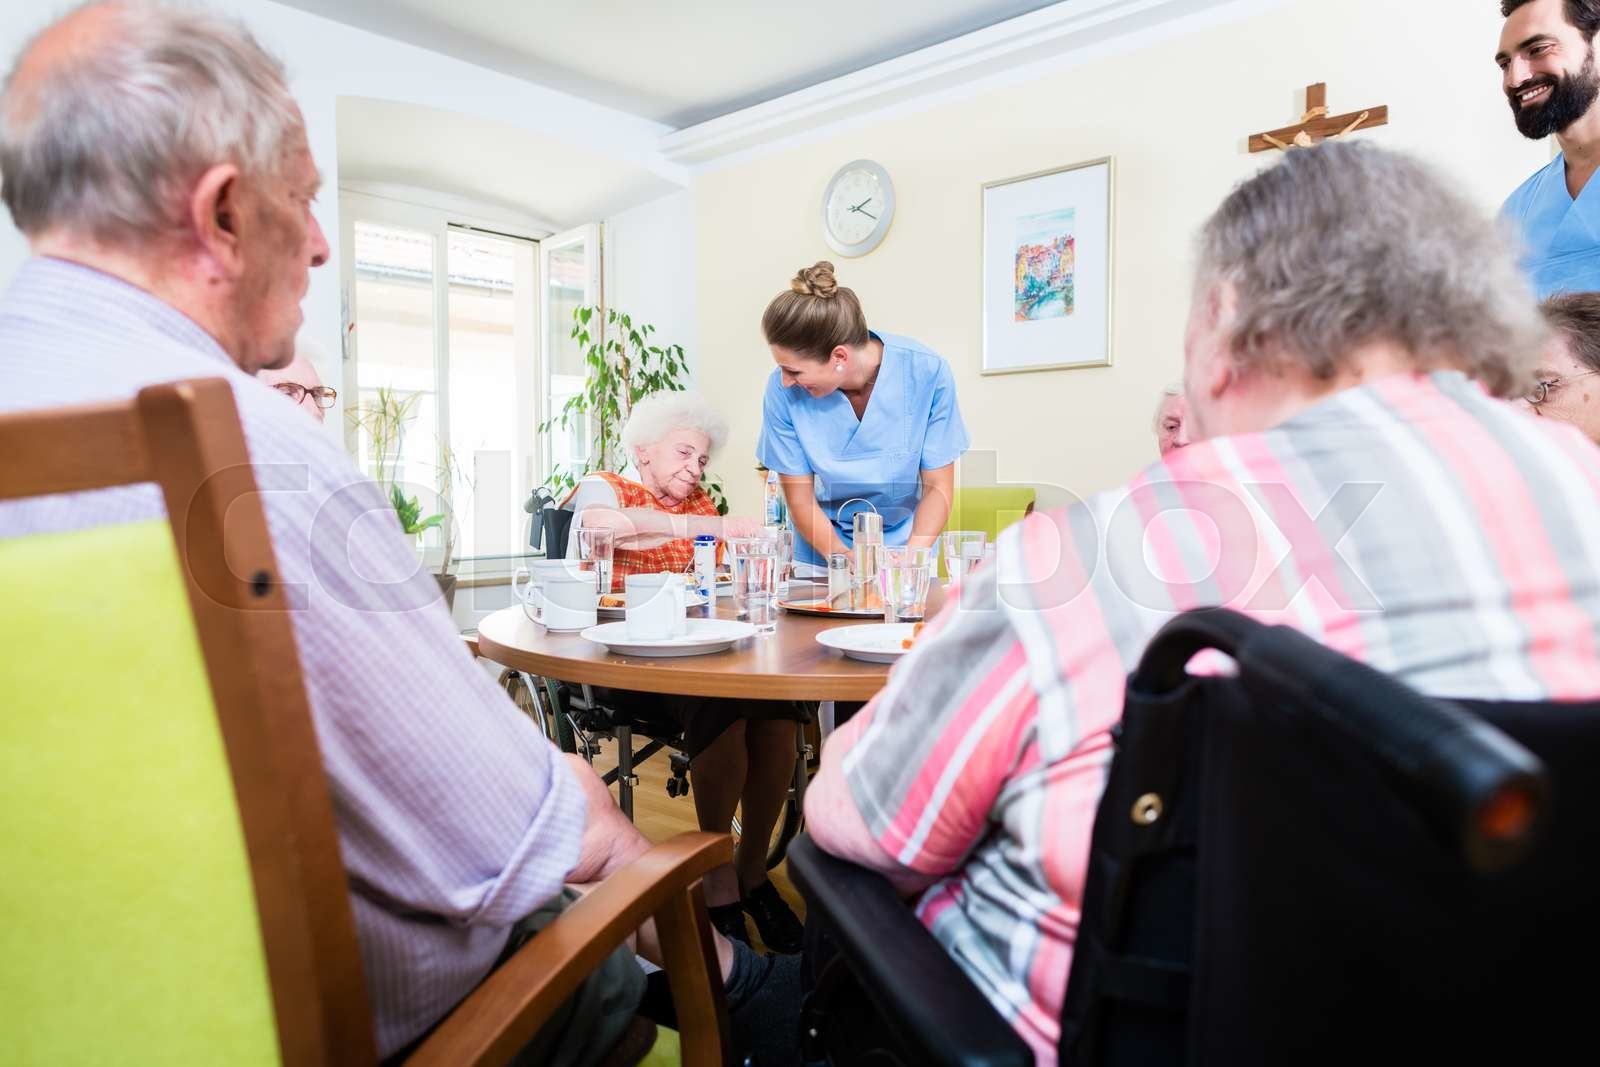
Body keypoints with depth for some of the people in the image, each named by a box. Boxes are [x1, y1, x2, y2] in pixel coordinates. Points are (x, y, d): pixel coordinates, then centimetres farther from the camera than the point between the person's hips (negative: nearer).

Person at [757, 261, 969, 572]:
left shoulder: (927, 372, -19)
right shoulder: (783, 390, -17)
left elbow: (937, 486, -9)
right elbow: (800, 500, -9)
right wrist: (846, 560, -24)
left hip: (904, 543, -1)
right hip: (823, 552, 1)